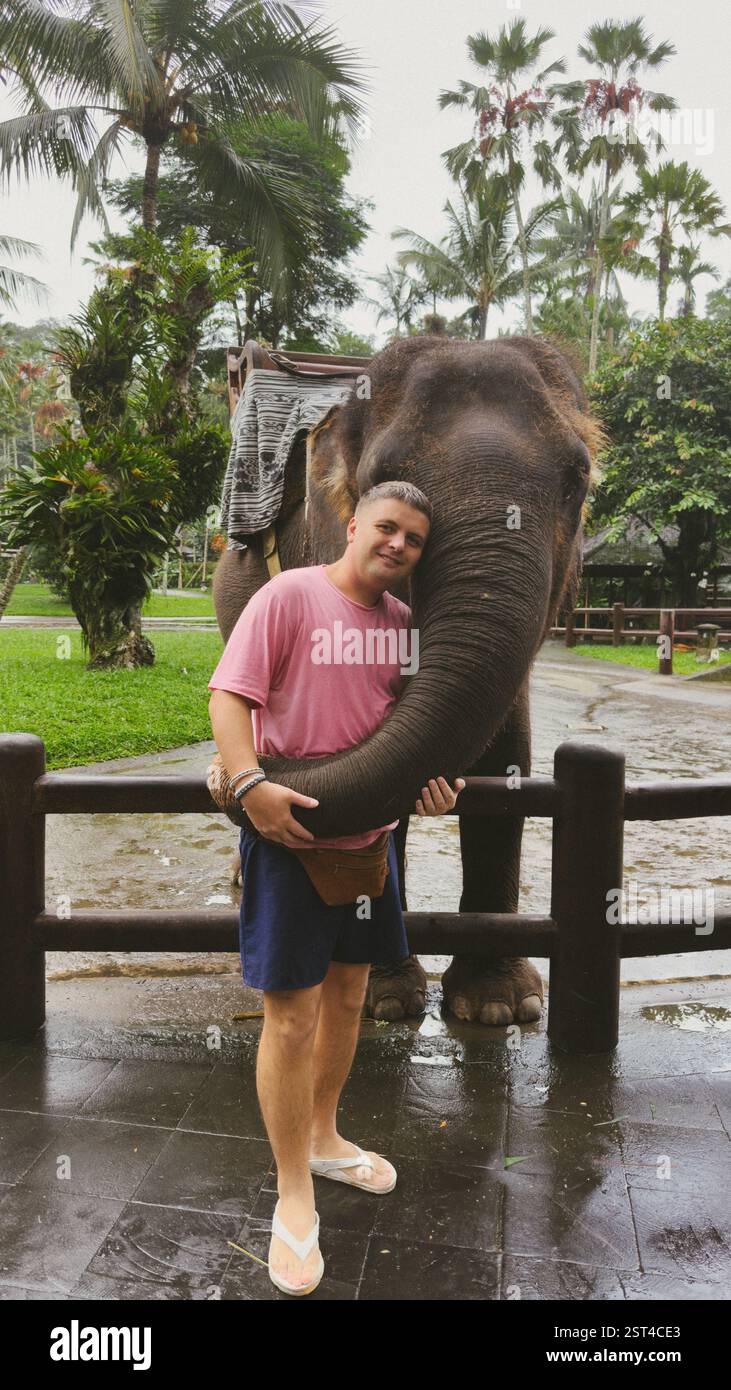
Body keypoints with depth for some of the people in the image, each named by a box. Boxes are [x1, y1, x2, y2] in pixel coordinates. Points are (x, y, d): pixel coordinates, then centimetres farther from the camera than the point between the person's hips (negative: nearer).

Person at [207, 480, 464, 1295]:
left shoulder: (403, 619, 7)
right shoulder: (290, 594, -12)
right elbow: (228, 694, -16)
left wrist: (435, 776, -6)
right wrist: (251, 784, -29)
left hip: (368, 835, 7)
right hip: (290, 835, -7)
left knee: (348, 995, 20)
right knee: (292, 1015, 0)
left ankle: (322, 1136, 44)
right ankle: (294, 1198, 20)